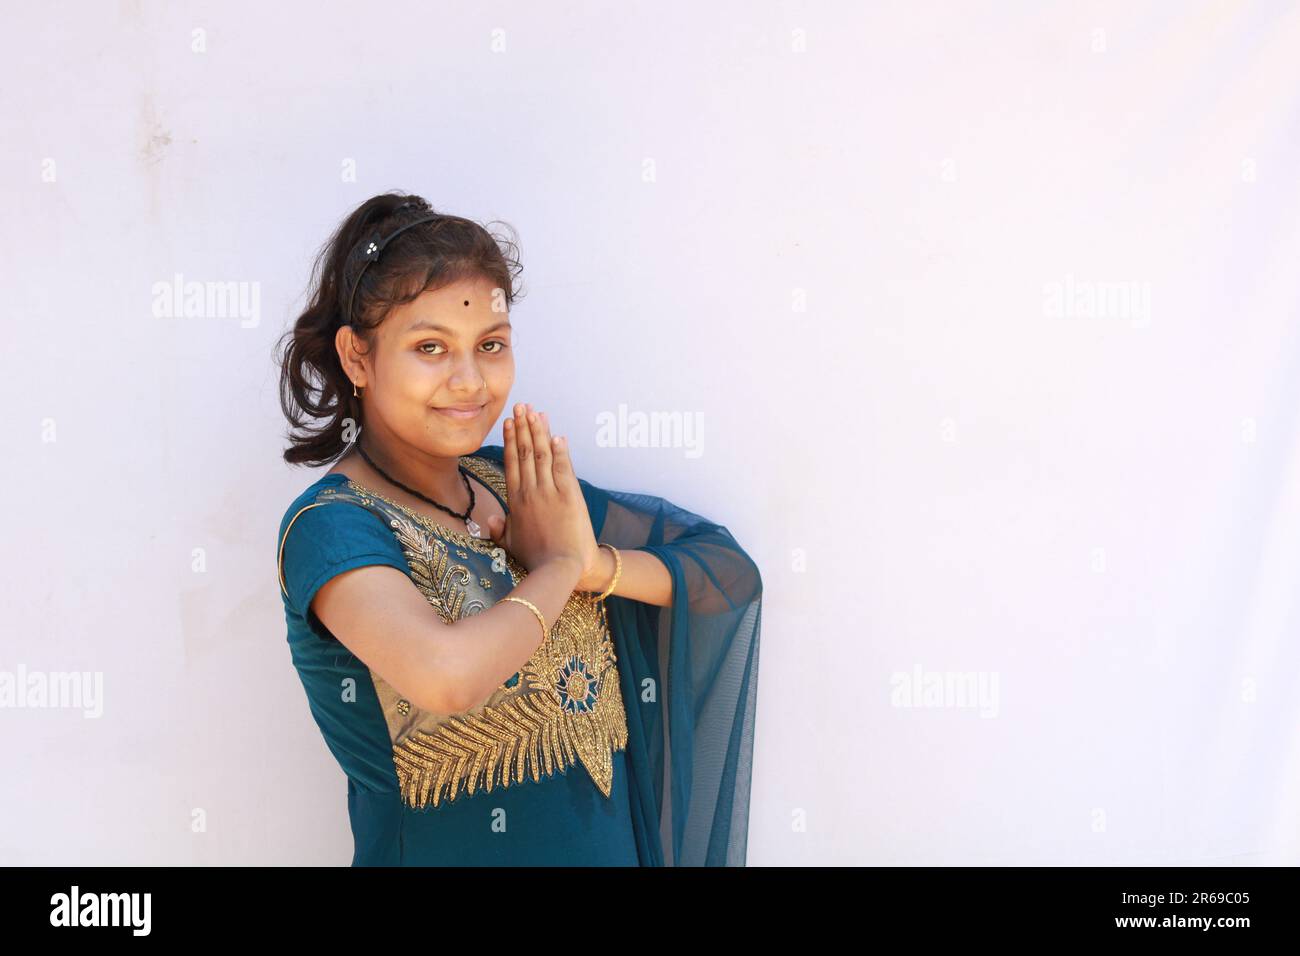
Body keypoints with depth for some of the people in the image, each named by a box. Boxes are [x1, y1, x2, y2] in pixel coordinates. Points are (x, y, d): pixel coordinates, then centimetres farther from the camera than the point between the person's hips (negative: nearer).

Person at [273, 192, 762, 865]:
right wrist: (559, 565, -20)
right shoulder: (331, 527, -18)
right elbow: (446, 675, -37)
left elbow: (733, 571, -1)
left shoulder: (510, 479, -2)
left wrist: (596, 564, -17)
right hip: (442, 849, -5)